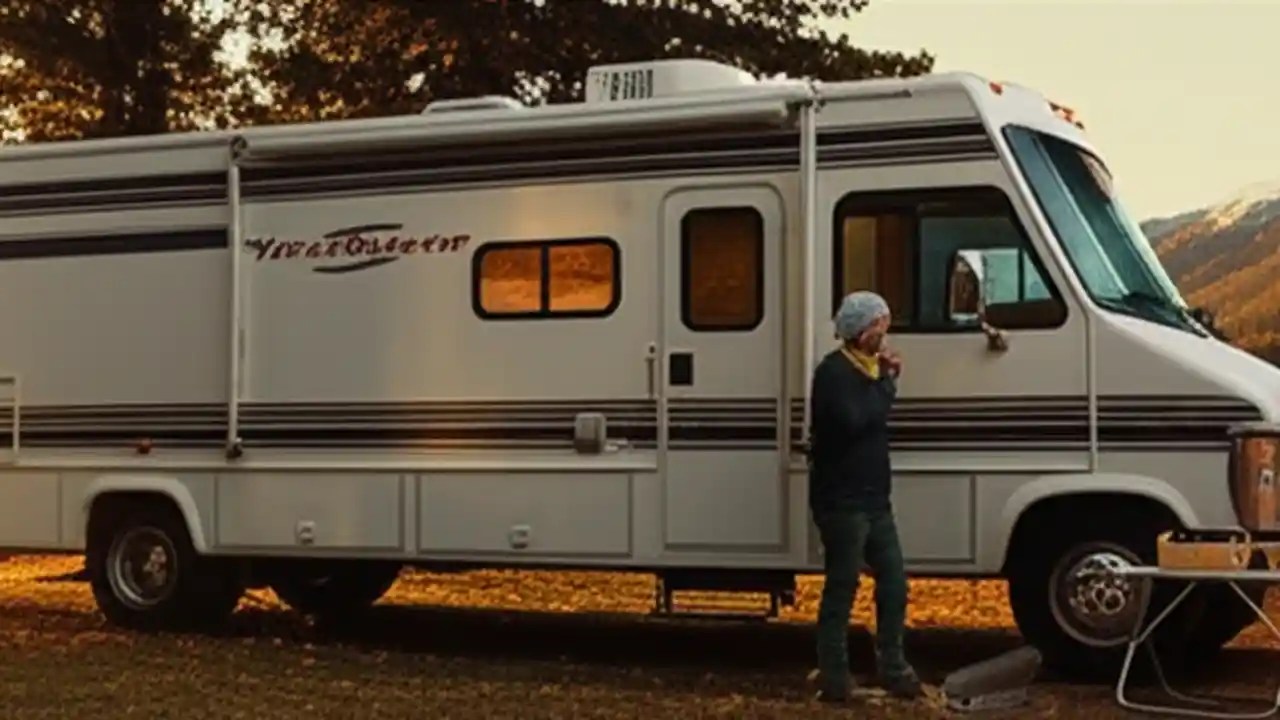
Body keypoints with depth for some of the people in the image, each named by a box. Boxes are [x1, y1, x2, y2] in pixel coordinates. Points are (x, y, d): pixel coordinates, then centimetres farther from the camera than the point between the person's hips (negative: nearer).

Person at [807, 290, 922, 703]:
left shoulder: (868, 367, 16)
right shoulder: (834, 370, -14)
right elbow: (853, 420, -26)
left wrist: (888, 379, 7)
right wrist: (887, 382, -15)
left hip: (874, 498, 9)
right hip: (842, 501, -9)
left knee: (894, 583, 11)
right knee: (842, 589, -4)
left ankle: (893, 669, 20)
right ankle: (833, 678, 3)